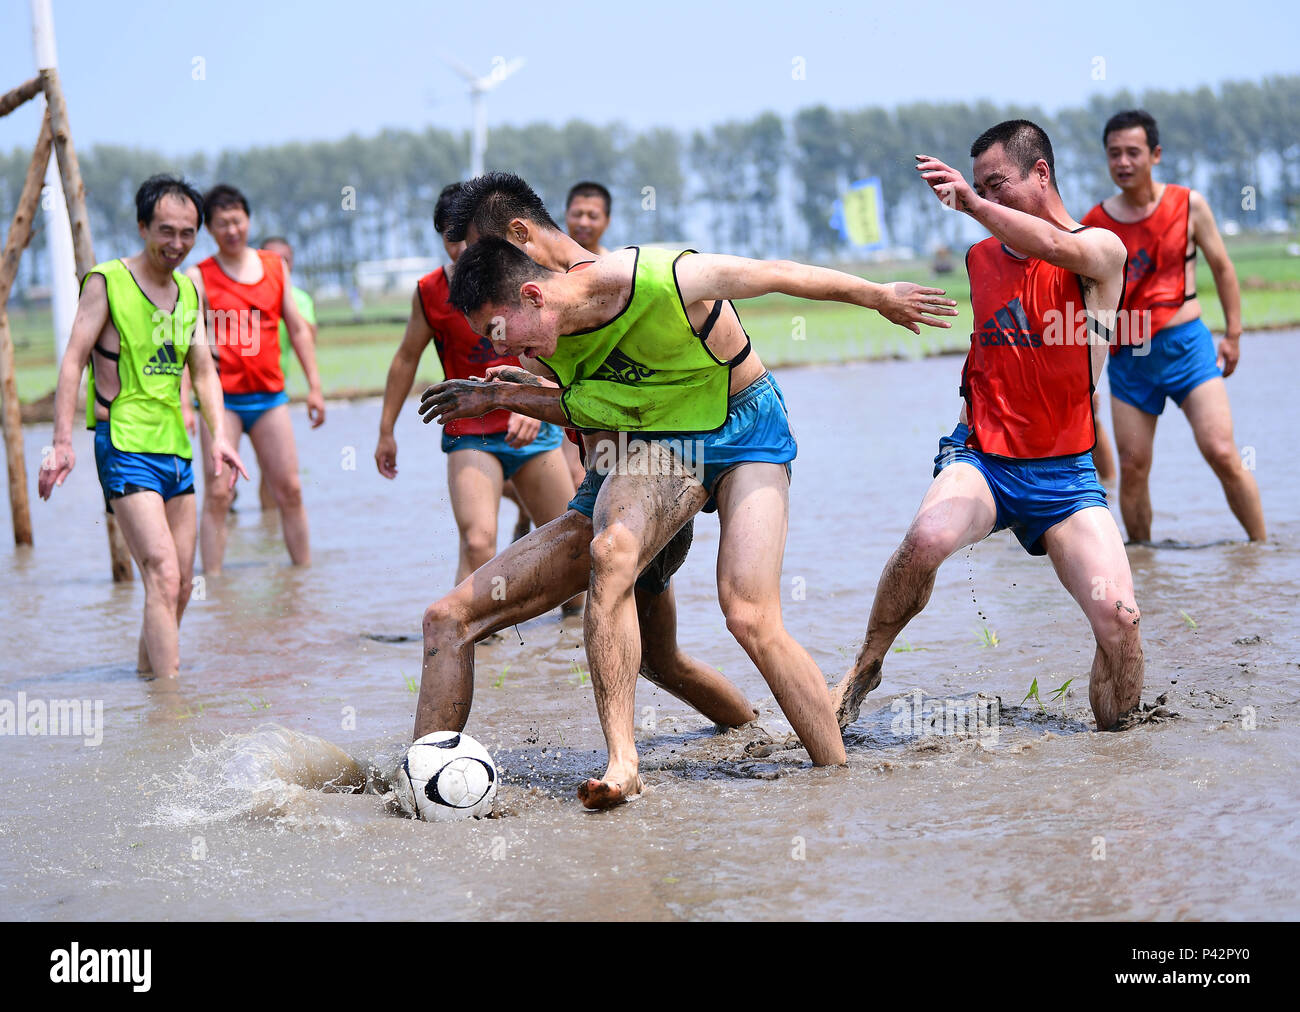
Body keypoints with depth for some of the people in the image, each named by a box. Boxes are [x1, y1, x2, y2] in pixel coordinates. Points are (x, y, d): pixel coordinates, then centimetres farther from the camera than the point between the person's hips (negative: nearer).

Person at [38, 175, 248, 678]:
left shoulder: (188, 290, 13)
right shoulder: (106, 282, -6)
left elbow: (203, 372, 17)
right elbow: (72, 361, -9)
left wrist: (218, 436, 3)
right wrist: (63, 442, -16)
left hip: (175, 448, 7)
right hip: (125, 448, -7)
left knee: (180, 585, 11)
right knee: (163, 578, -18)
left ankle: (146, 675, 28)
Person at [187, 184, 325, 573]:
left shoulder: (275, 267, 11)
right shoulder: (198, 277, -1)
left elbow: (298, 328, 16)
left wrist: (314, 386, 11)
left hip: (269, 395, 3)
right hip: (221, 399, -3)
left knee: (290, 490, 4)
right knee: (217, 495, -7)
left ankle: (305, 570, 15)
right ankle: (212, 579, -5)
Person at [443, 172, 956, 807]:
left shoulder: (658, 282, -30)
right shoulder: (550, 344, -10)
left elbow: (776, 275, -14)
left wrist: (881, 297, -1)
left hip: (744, 429, -4)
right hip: (654, 441, 4)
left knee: (750, 618, -18)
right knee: (611, 553, -27)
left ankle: (838, 776, -1)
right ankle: (622, 762, -28)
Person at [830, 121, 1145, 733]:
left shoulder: (1102, 251, -3)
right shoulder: (979, 259, 13)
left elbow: (1056, 248, -28)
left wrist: (972, 201, -34)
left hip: (1065, 475, -2)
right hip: (982, 458, 2)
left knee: (1119, 618, -18)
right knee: (927, 536, -32)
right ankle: (866, 666, -10)